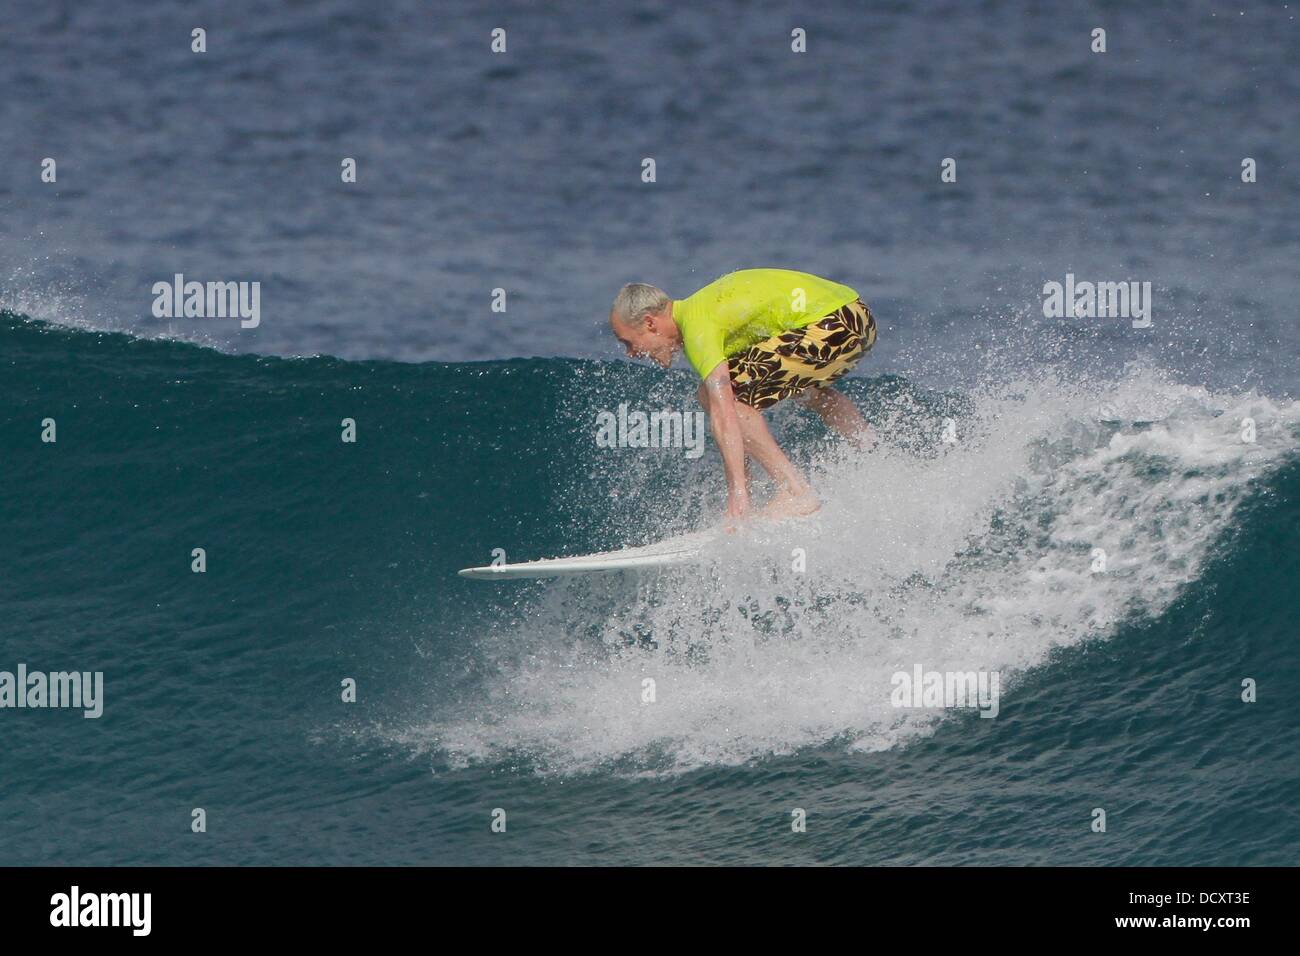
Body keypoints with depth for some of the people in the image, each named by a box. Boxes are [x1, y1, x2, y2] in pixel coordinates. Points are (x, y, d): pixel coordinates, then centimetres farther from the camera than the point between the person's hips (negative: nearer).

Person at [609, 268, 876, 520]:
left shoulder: (697, 327, -11)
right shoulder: (700, 306, 18)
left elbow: (723, 411, -23)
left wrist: (737, 493, -27)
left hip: (831, 325, -10)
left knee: (714, 394, -10)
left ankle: (796, 492, -14)